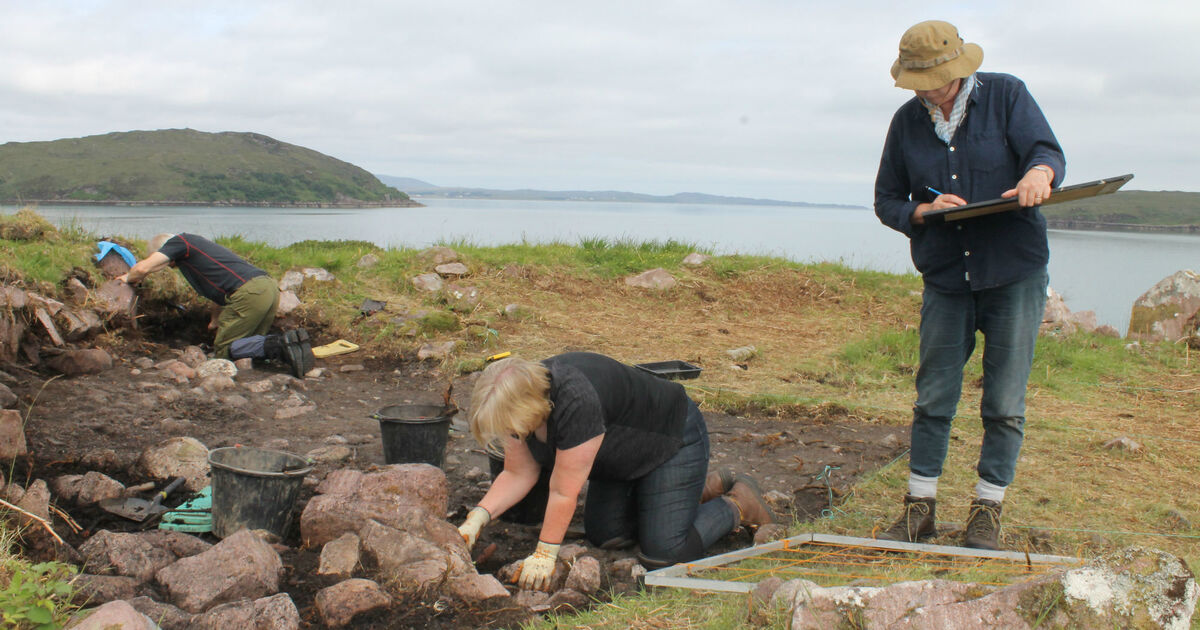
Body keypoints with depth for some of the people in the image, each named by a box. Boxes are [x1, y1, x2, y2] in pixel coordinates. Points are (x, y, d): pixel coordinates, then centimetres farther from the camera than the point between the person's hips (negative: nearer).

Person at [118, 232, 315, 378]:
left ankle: (280, 343, -21)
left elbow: (142, 268, 0)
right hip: (271, 286, 9)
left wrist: (128, 278, 24)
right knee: (250, 342, 19)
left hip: (249, 293, -9)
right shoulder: (199, 245, 36)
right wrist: (216, 322, 61)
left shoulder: (180, 241, 9)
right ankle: (291, 341, -8)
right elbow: (219, 291, 46)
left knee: (223, 349, 1)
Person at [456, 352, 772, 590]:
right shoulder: (520, 397, -14)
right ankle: (706, 489, 19)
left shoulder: (577, 402, -41)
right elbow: (518, 475, -5)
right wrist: (476, 520, -17)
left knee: (663, 553, -14)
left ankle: (738, 503, 11)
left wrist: (544, 555, -25)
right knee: (604, 537, 6)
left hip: (672, 439, -9)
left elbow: (564, 491, -33)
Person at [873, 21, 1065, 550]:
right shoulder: (907, 122, 7)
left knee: (1005, 402, 1)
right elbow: (886, 201, 10)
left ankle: (986, 512, 13)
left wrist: (1039, 173, -34)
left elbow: (1047, 150, -10)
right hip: (944, 277, 2)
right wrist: (925, 211, -12)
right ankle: (920, 507, 14)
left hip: (1015, 273, -2)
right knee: (933, 398, 4)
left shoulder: (1006, 95, 0)